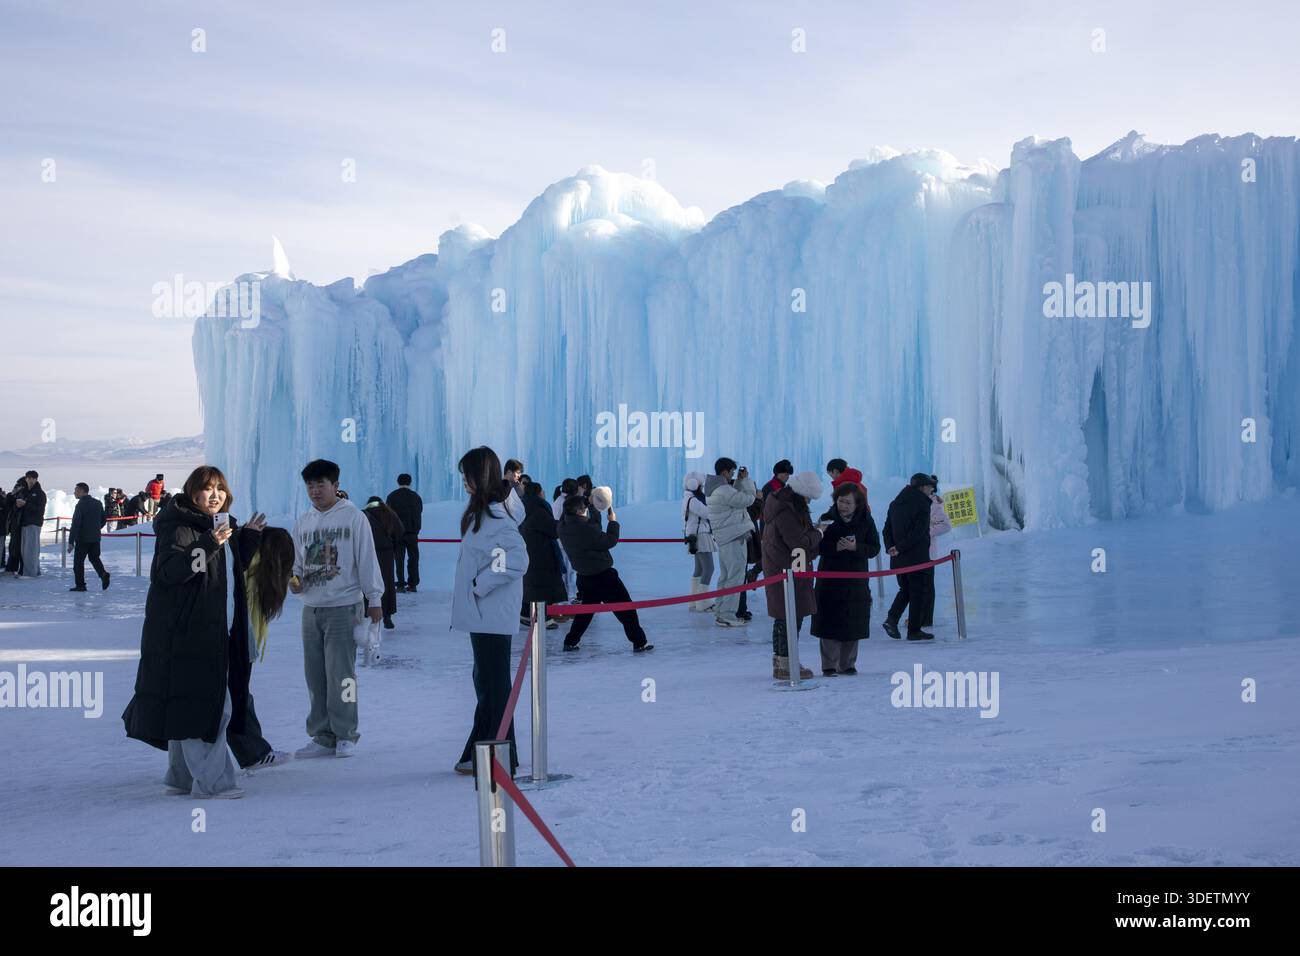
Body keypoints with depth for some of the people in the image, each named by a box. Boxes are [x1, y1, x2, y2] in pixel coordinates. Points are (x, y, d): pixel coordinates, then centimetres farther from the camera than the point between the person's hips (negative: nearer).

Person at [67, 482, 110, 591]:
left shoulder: (80, 505, -14)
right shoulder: (98, 503, 8)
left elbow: (75, 524, -18)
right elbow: (103, 520, 16)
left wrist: (71, 541, -17)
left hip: (82, 539, -7)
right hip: (95, 538, 7)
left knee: (78, 561, 3)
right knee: (95, 558, 16)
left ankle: (80, 584, 4)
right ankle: (103, 574, -8)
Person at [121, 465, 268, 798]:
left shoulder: (223, 525, 17)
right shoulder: (177, 527, -11)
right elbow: (169, 571, -23)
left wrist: (248, 539, 15)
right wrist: (208, 545, -32)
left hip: (215, 634, 9)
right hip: (183, 635, -9)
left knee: (188, 710, 15)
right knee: (200, 706, -12)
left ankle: (182, 777, 23)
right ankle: (211, 781, -11)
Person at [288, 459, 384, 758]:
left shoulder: (353, 517, -3)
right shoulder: (302, 523, 13)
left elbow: (367, 559, -3)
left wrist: (374, 598, -5)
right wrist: (294, 580, -1)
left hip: (344, 607, -6)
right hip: (311, 608, 6)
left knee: (340, 672, -7)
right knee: (315, 675, 6)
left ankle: (345, 736, 3)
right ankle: (322, 737, 13)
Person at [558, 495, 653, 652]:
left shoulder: (564, 528, -5)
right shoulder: (586, 530, -28)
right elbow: (610, 541, -18)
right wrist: (613, 521, -4)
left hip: (584, 577, 8)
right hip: (603, 576, -8)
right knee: (625, 608, 3)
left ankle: (570, 642, 23)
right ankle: (639, 642, 7)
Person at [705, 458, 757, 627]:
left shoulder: (713, 489, 12)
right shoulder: (723, 491, -20)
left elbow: (735, 497, 19)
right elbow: (748, 499, -15)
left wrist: (739, 481, 10)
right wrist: (746, 480, -4)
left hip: (724, 537, 10)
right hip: (733, 537, -10)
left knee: (725, 576, 16)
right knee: (735, 576, -8)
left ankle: (720, 612, 22)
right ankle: (727, 615, -8)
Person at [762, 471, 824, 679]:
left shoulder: (781, 504, 11)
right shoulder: (786, 512, -22)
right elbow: (800, 543, -22)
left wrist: (812, 529, 2)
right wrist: (818, 532, -7)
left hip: (777, 570, 11)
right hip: (788, 572, -11)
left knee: (782, 617, 17)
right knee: (792, 617, -4)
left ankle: (778, 661, 25)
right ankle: (786, 664, 0)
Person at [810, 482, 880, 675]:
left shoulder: (866, 521, -1)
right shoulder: (827, 519, -3)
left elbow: (874, 549, -2)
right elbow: (817, 546, -3)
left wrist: (855, 547, -18)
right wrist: (835, 547, -20)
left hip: (856, 581, 1)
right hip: (830, 581, -1)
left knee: (852, 624, 5)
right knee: (829, 623, -2)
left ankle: (847, 664, 16)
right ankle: (829, 665, 5)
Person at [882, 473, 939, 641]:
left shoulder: (895, 503, 12)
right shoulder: (922, 503, -9)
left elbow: (887, 530, 9)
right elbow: (919, 531, -18)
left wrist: (891, 548, -2)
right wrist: (899, 548, -15)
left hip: (898, 559, 6)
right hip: (917, 557, -6)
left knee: (906, 589, 20)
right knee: (919, 592, 4)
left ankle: (891, 618, 1)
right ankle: (914, 630, 5)